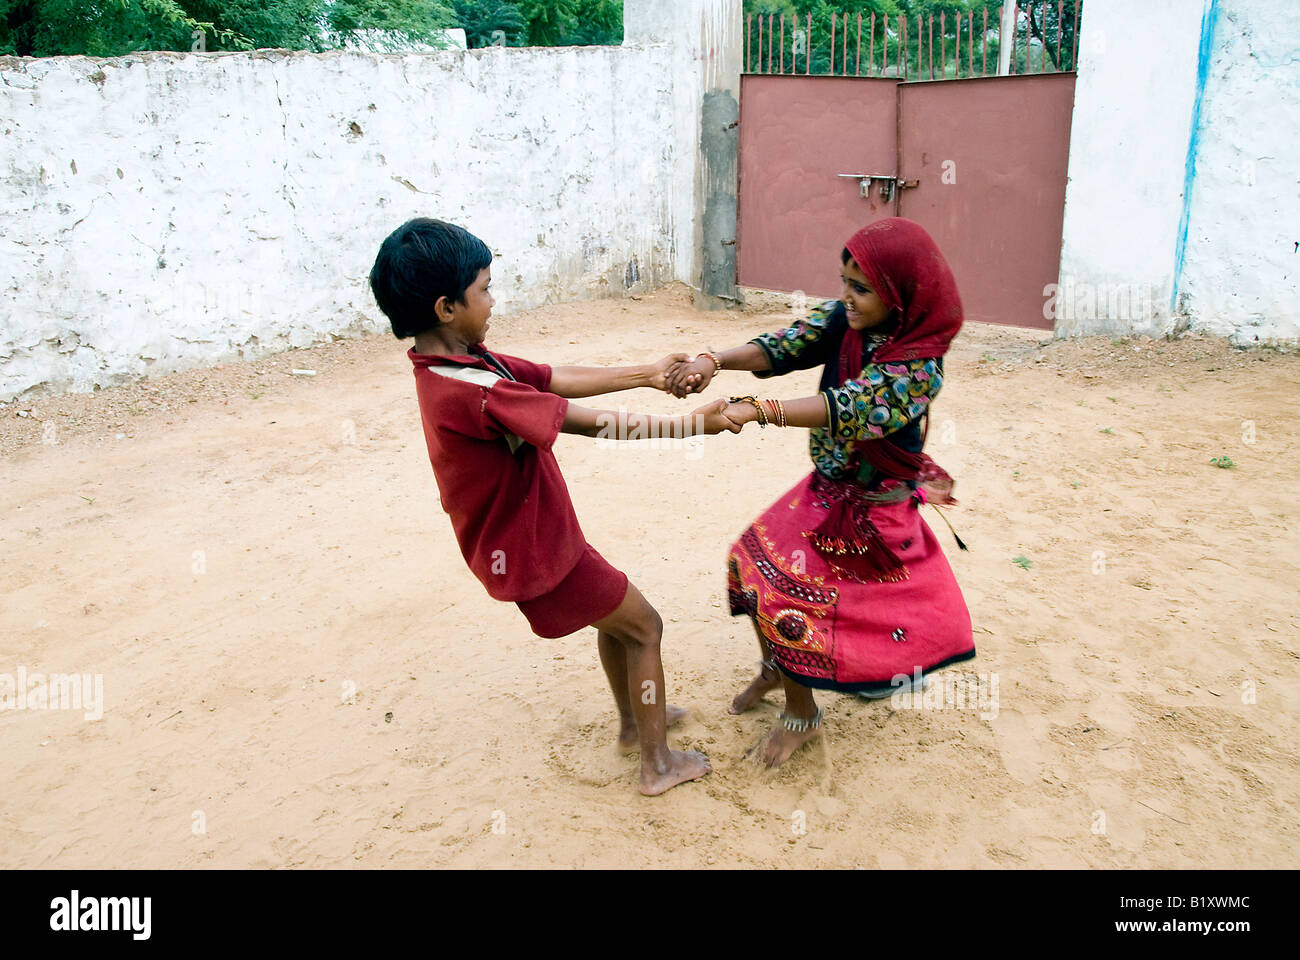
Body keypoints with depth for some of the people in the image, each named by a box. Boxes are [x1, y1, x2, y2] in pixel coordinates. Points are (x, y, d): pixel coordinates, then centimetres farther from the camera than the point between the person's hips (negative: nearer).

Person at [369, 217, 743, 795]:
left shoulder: (455, 361, -2)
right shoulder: (471, 392, -33)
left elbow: (559, 379, 0)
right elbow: (597, 423, -30)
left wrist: (646, 374, -2)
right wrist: (691, 425, -21)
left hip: (530, 534, 9)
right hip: (534, 551, -9)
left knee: (614, 612, 28)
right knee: (643, 626, 9)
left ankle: (634, 721, 48)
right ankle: (658, 764, 23)